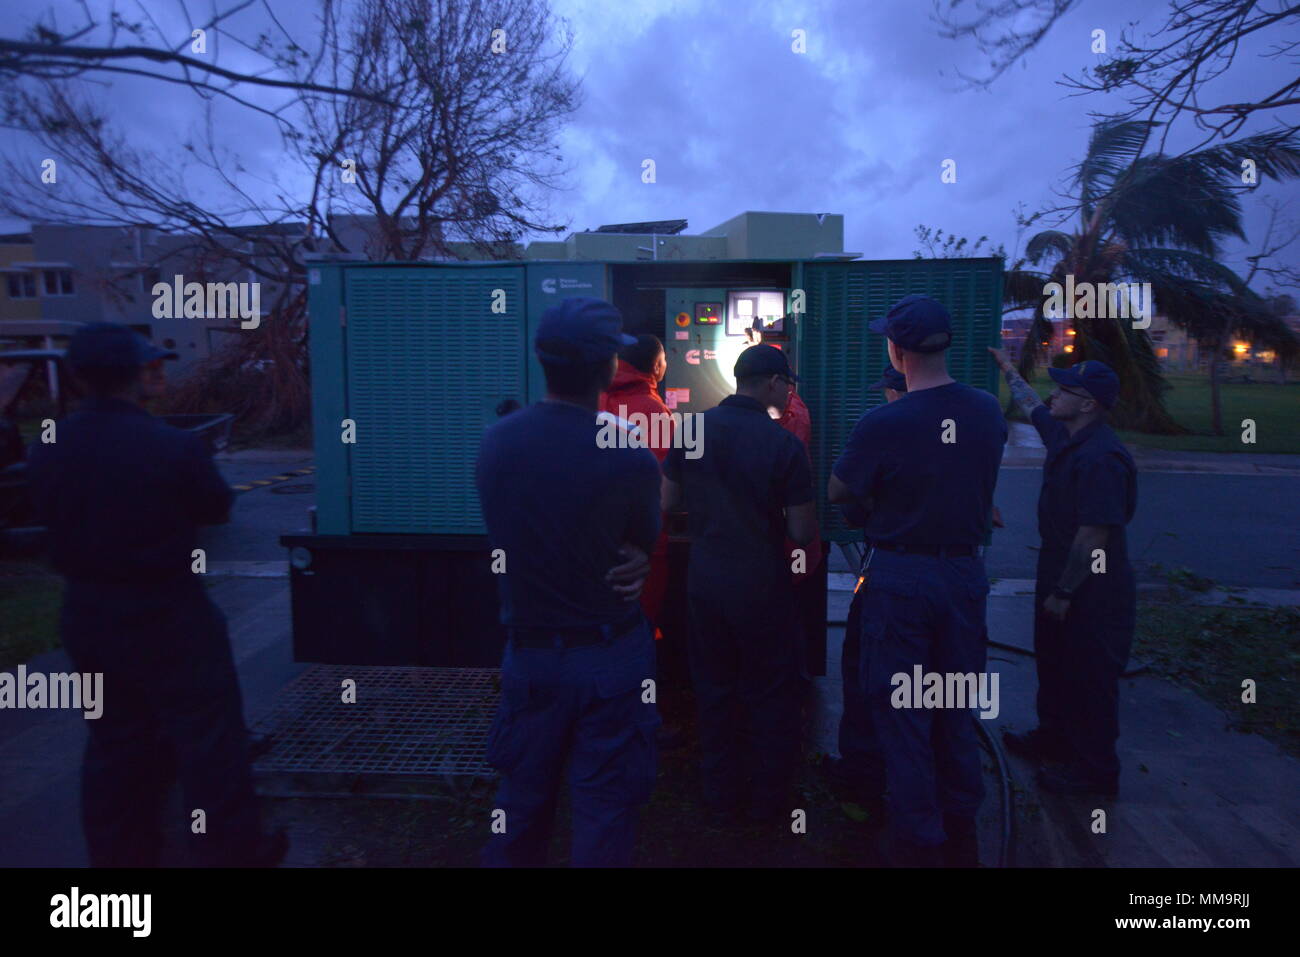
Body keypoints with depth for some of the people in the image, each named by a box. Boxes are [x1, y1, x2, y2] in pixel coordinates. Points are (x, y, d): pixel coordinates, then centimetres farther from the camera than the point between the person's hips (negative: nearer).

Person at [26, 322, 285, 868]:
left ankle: (120, 853, 34)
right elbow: (218, 507, -6)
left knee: (115, 740, 20)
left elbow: (53, 517, 10)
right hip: (167, 615, -6)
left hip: (89, 613, 6)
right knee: (206, 735, 7)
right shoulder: (173, 447, -22)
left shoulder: (47, 450, -4)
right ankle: (231, 850, 18)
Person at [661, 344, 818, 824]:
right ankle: (769, 800, 28)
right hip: (762, 587, -4)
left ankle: (720, 799, 30)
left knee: (714, 692, 18)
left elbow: (667, 502, 5)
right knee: (771, 695, 15)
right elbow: (802, 532, -14)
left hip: (704, 581, 4)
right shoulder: (783, 444, -17)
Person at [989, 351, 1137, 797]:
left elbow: (1093, 535, -28)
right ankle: (1054, 738, 41)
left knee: (1089, 677, 4)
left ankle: (1097, 769, 19)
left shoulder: (1100, 459, -27)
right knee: (1053, 663, 23)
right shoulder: (1064, 435, 3)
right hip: (1059, 575, 10)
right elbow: (1031, 405, 26)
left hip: (1092, 591, -10)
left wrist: (1063, 592, -22)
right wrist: (1008, 368, 35)